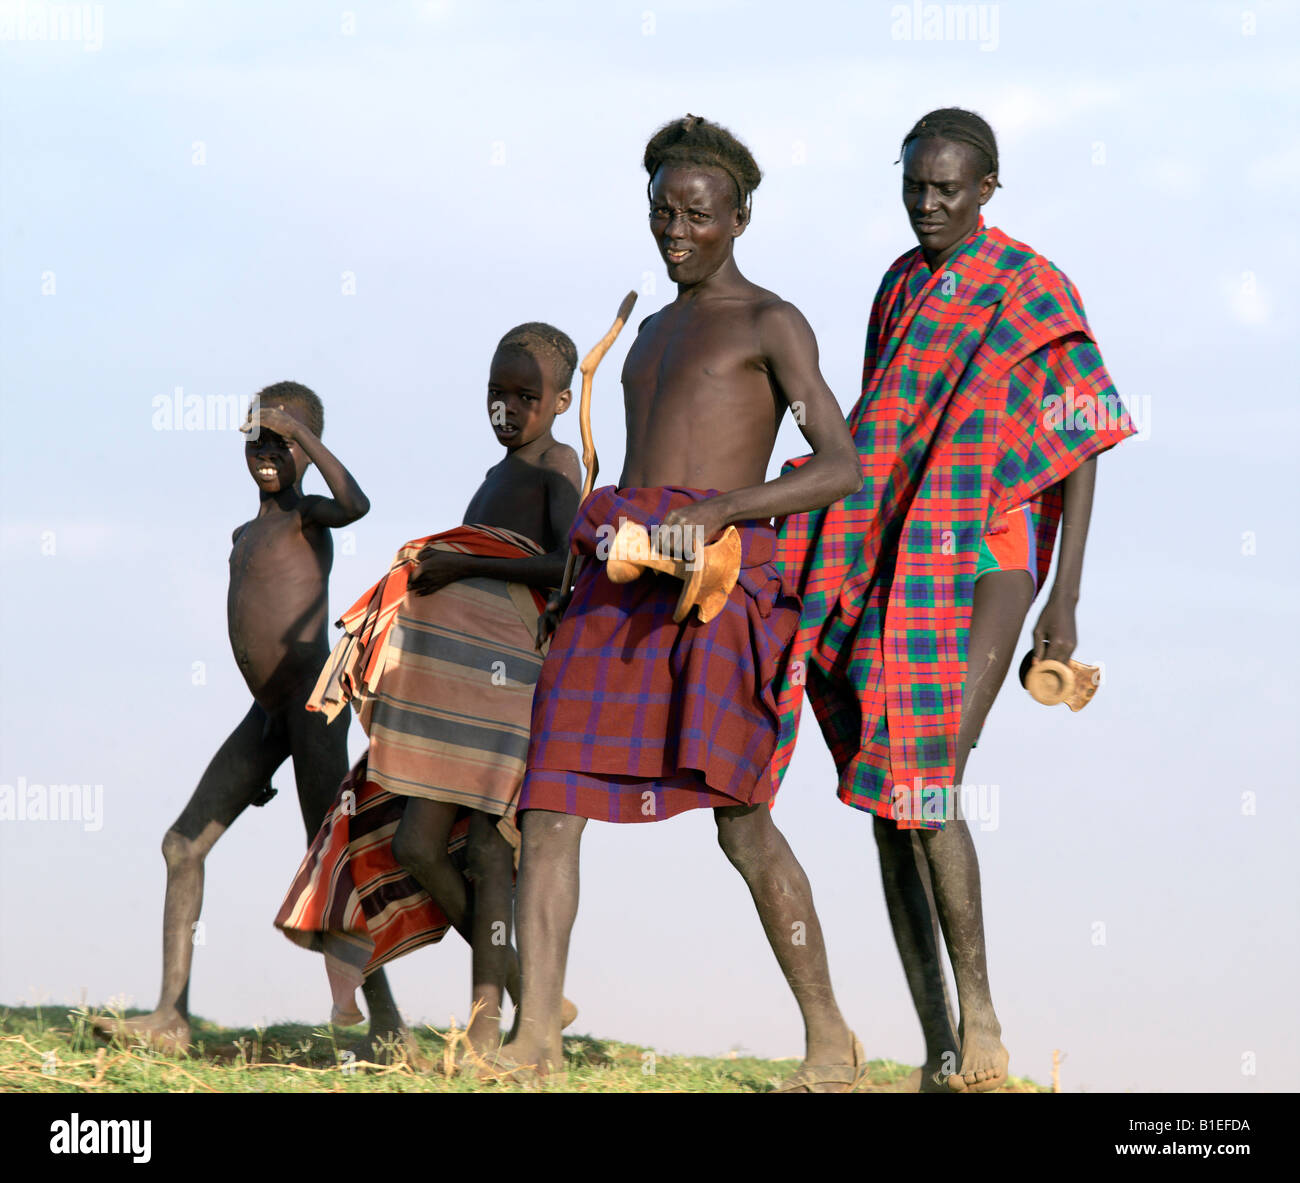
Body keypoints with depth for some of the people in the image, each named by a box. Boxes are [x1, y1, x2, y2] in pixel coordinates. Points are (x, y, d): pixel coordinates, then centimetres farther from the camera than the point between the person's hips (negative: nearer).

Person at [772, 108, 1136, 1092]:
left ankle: (979, 1011, -7)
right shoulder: (898, 290, 16)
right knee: (890, 805, 2)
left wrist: (1064, 601, -12)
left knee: (927, 789, -20)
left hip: (985, 566, -6)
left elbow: (1081, 454, -5)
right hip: (891, 567, 7)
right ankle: (940, 1049, 7)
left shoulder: (1035, 295, -4)